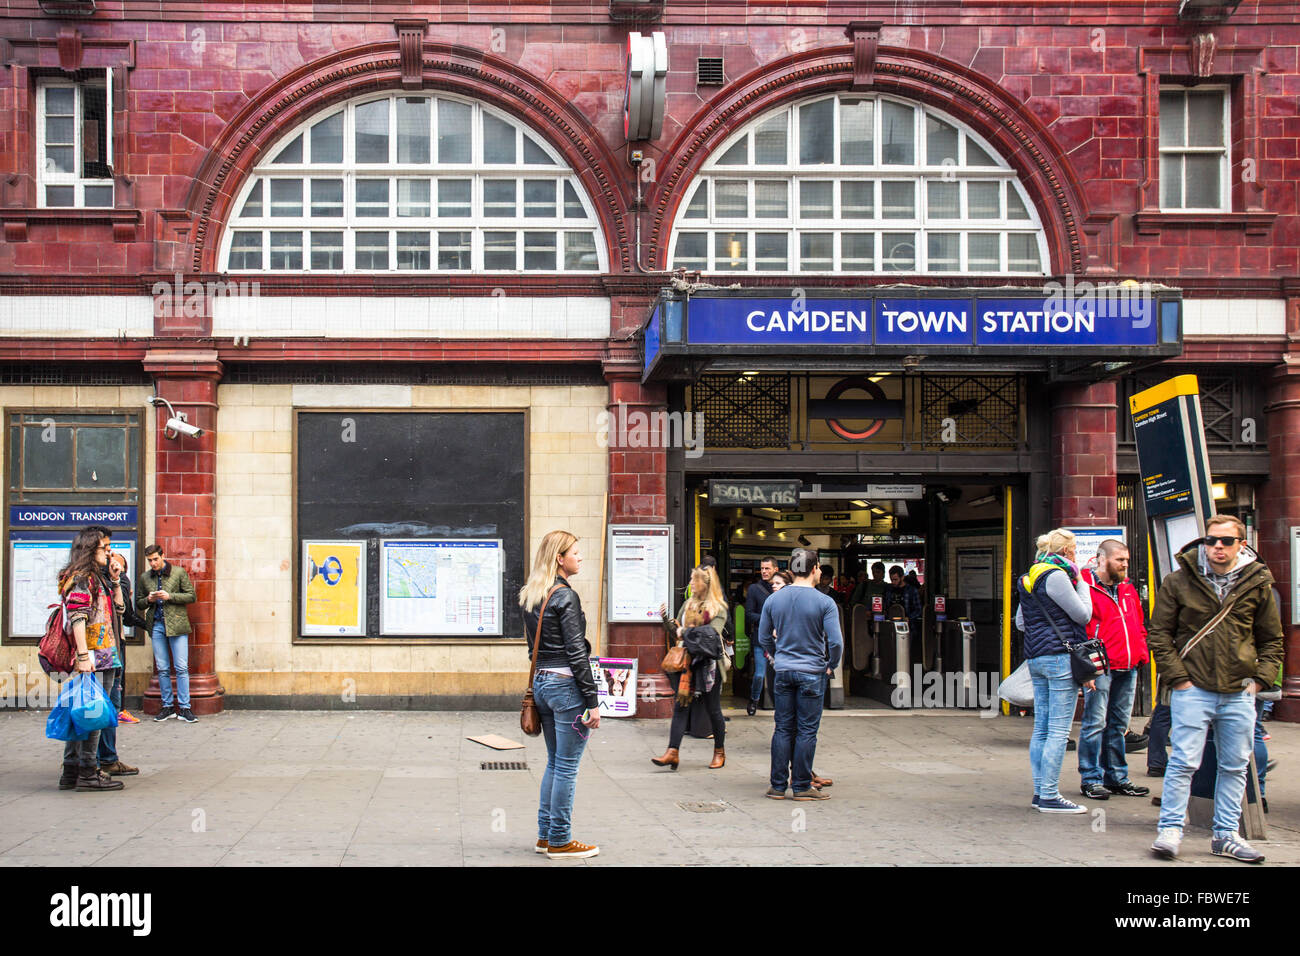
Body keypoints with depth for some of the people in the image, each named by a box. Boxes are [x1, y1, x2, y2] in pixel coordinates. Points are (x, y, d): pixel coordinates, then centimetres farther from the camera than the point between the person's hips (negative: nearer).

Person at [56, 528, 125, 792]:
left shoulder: (96, 578, 19)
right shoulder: (80, 579, -10)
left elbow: (117, 606, 27)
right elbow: (77, 619, -17)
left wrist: (114, 580, 16)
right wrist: (83, 656, -22)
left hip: (101, 656, 10)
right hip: (90, 656, -10)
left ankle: (71, 771, 15)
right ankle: (88, 773, -5)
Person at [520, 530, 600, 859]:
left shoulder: (531, 597, 11)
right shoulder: (565, 597, -14)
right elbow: (576, 652, -17)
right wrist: (593, 701, -14)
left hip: (541, 682, 9)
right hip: (566, 684, -9)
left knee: (554, 762, 18)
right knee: (567, 767, -1)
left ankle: (546, 834, 23)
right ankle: (559, 841, 5)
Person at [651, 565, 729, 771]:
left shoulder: (719, 608, -2)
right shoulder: (688, 604, 14)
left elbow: (712, 634, -16)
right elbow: (676, 629, 21)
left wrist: (687, 633, -13)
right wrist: (666, 618, 4)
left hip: (709, 664, -4)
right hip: (687, 661, 4)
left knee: (713, 709, 6)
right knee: (681, 706, -5)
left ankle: (719, 751, 22)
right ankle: (672, 752, -10)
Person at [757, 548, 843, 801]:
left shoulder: (773, 600, 3)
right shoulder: (824, 602, -10)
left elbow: (764, 638, 11)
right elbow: (836, 642, -14)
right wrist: (831, 665, 3)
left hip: (783, 672, 4)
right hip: (812, 673, -4)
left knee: (783, 729, 9)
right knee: (806, 731, 3)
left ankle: (778, 785, 11)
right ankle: (801, 786, 7)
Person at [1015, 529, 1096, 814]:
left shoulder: (1030, 578, 16)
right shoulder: (1056, 576, -12)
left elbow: (1020, 622, 22)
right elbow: (1083, 614, -7)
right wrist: (1082, 585, 5)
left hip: (1036, 658, 9)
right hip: (1060, 657, -9)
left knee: (1041, 728, 11)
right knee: (1059, 730, -6)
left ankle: (1040, 791, 14)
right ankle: (1050, 796, -6)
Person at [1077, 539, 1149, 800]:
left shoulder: (1128, 589, 18)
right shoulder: (1085, 588, -7)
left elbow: (1138, 626, 25)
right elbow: (1080, 629, -12)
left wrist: (1141, 654, 12)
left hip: (1128, 668, 8)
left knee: (1119, 724, 14)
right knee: (1095, 723, -6)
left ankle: (1116, 777, 22)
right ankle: (1091, 779, 0)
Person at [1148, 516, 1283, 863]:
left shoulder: (1258, 584, 5)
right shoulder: (1179, 583, -1)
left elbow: (1272, 640, 14)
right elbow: (1159, 634, 3)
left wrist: (1260, 679, 2)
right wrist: (1177, 676, -6)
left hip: (1240, 694, 3)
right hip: (1193, 690, -3)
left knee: (1235, 766, 9)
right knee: (1183, 762, -6)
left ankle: (1226, 835, 19)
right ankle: (1170, 830, 3)